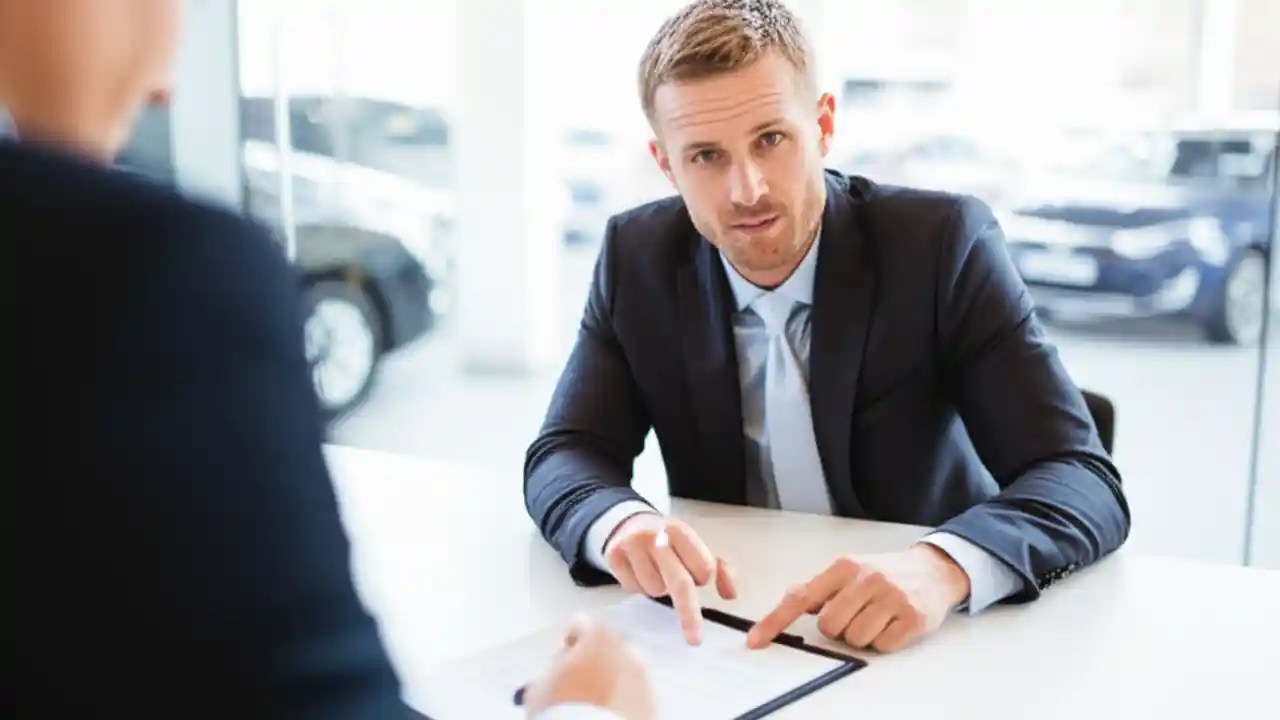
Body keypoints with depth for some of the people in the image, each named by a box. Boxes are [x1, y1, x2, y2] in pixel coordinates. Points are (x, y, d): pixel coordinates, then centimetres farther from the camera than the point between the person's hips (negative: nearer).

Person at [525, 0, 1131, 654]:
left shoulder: (942, 244, -15)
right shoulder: (639, 258, -6)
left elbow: (1086, 481, -19)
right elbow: (563, 457, -6)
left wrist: (944, 566, -39)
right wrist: (623, 524, -30)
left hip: (926, 642, 0)